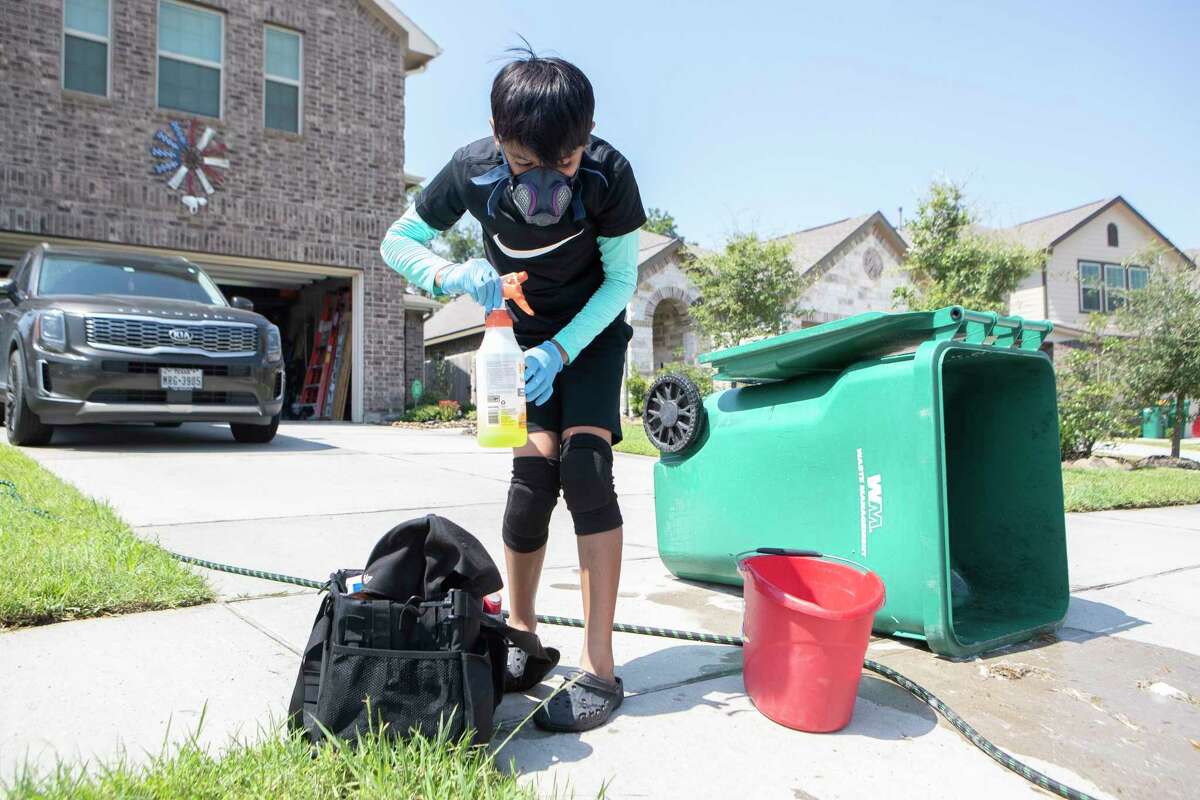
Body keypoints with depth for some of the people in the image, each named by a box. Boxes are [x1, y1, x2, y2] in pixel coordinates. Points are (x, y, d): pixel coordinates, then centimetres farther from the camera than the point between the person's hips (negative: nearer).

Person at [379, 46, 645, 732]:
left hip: (592, 333, -1)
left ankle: (599, 667, -14)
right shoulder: (472, 171, -22)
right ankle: (523, 639, 5)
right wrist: (452, 276, -30)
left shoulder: (610, 174, -27)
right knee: (535, 469, -15)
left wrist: (559, 352, -27)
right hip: (520, 334, 2)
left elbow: (622, 278, -15)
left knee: (586, 465, -19)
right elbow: (397, 242, -8)